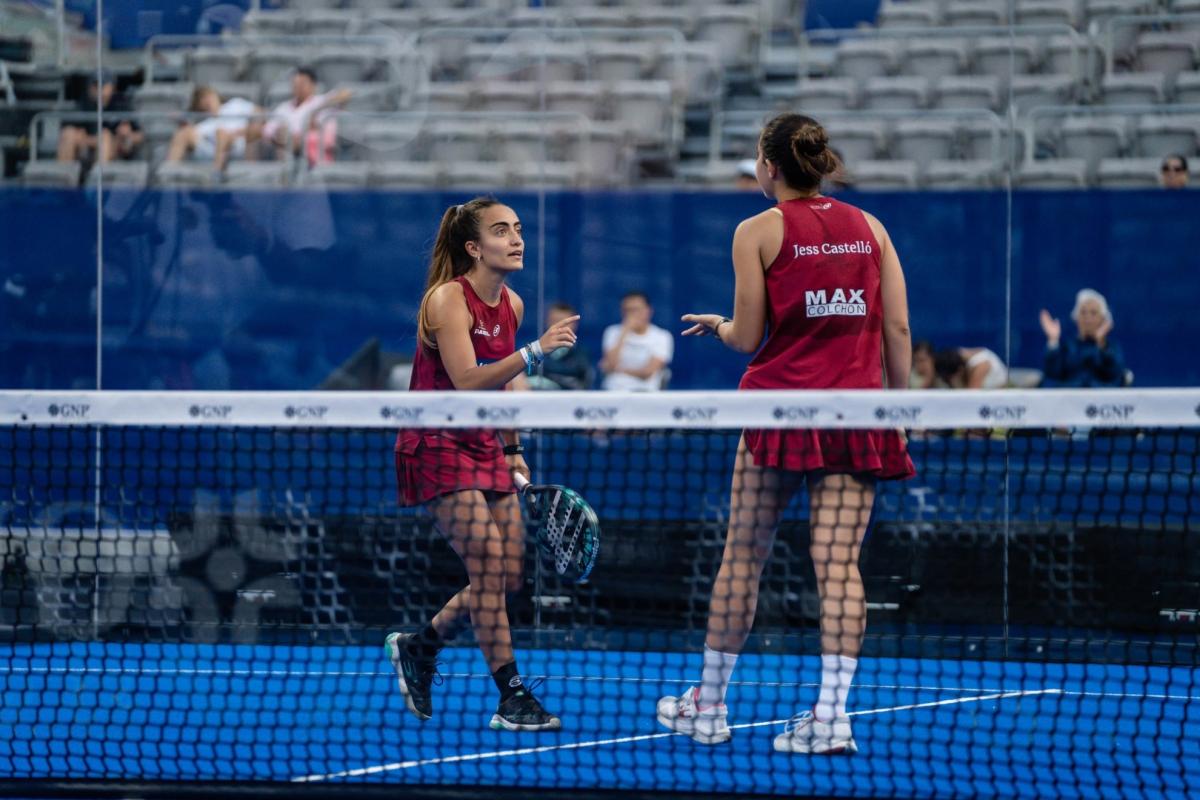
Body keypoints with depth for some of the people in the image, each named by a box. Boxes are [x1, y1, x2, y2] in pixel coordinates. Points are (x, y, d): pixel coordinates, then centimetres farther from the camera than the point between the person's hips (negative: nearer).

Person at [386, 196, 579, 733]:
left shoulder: (511, 305, 6)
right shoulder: (448, 298, -17)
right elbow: (467, 381, -30)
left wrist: (513, 451, 15)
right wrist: (534, 352, -37)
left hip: (484, 447, 8)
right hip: (438, 446, -8)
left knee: (509, 576, 4)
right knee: (489, 564, -16)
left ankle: (419, 647, 25)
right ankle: (511, 698, -11)